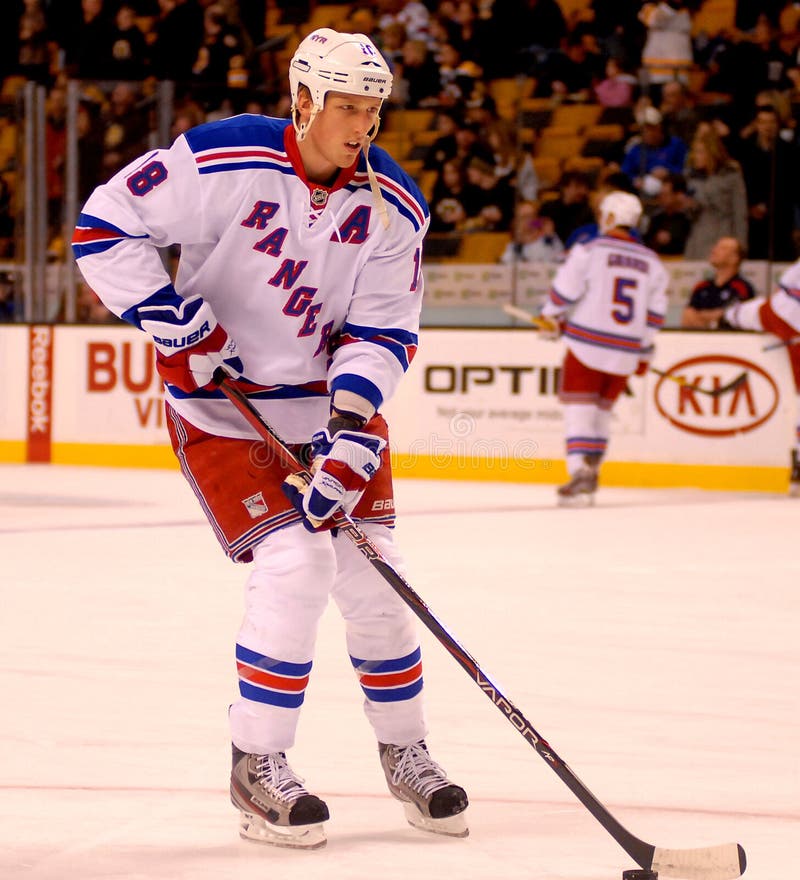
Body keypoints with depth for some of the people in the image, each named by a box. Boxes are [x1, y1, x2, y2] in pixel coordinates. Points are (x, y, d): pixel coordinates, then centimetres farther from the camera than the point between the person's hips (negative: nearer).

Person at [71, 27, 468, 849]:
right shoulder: (226, 162, -21)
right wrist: (173, 320, -22)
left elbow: (382, 331, -8)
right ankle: (257, 766, -5)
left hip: (331, 398, 5)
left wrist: (351, 436, -21)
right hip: (221, 403, -5)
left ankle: (404, 749, 21)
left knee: (372, 569, 1)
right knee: (293, 560, -18)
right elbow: (105, 224, -16)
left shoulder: (392, 204, -8)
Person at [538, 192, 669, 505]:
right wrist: (644, 352, 21)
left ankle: (580, 475, -17)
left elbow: (563, 291, -7)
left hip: (587, 345, -4)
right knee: (601, 410, 18)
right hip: (625, 353, 5)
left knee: (579, 408, -3)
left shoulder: (589, 251, -7)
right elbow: (655, 315, 11)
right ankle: (589, 474, 20)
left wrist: (551, 320, 13)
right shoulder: (653, 263, 8)